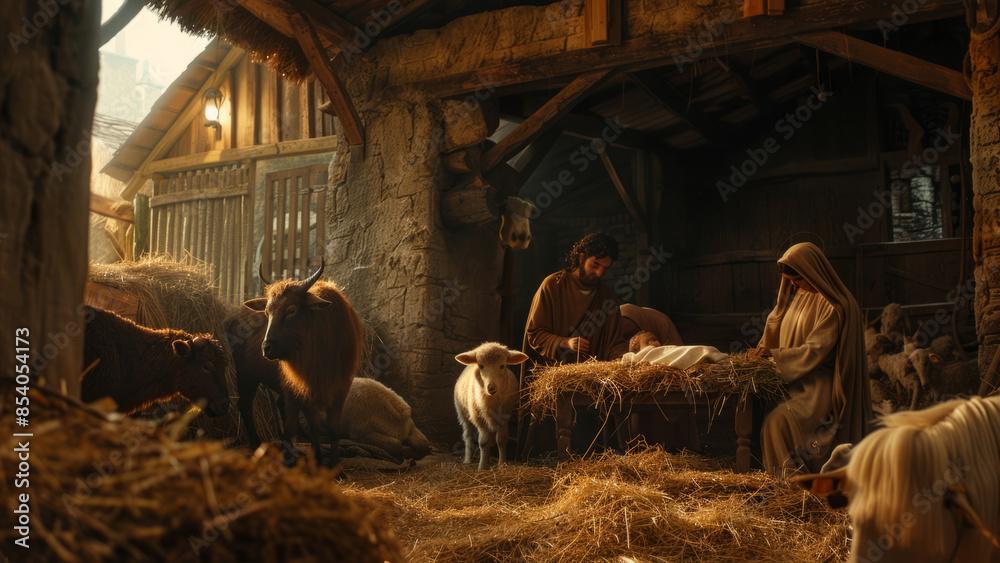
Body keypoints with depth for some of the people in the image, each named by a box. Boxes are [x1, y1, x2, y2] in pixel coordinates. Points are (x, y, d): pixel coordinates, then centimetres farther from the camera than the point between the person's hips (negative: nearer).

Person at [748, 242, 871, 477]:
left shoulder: (833, 305, -11)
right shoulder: (794, 294, 12)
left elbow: (816, 349, -16)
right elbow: (775, 324, 23)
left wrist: (775, 354, -16)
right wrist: (763, 348, 5)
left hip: (818, 385, -8)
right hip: (793, 379, 8)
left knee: (781, 421, -28)